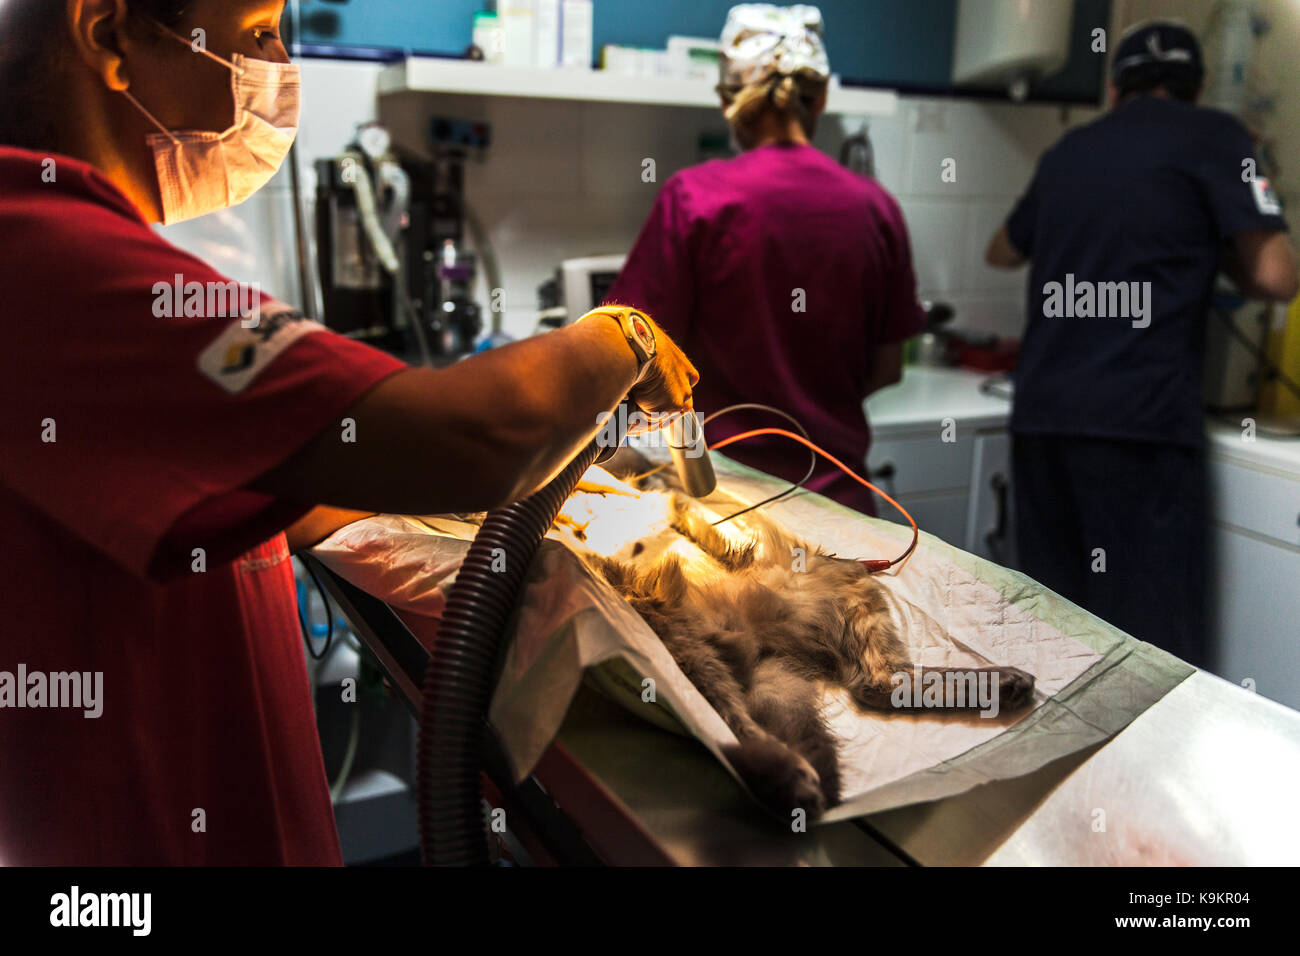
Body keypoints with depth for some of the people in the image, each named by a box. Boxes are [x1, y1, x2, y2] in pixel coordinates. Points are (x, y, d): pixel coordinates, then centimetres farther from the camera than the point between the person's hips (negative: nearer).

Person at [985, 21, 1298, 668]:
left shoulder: (1068, 150, 20)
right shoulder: (1211, 135, 5)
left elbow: (1001, 252, 36)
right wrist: (1210, 249, 16)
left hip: (1039, 414, 6)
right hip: (1138, 419, -5)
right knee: (1154, 641, -3)